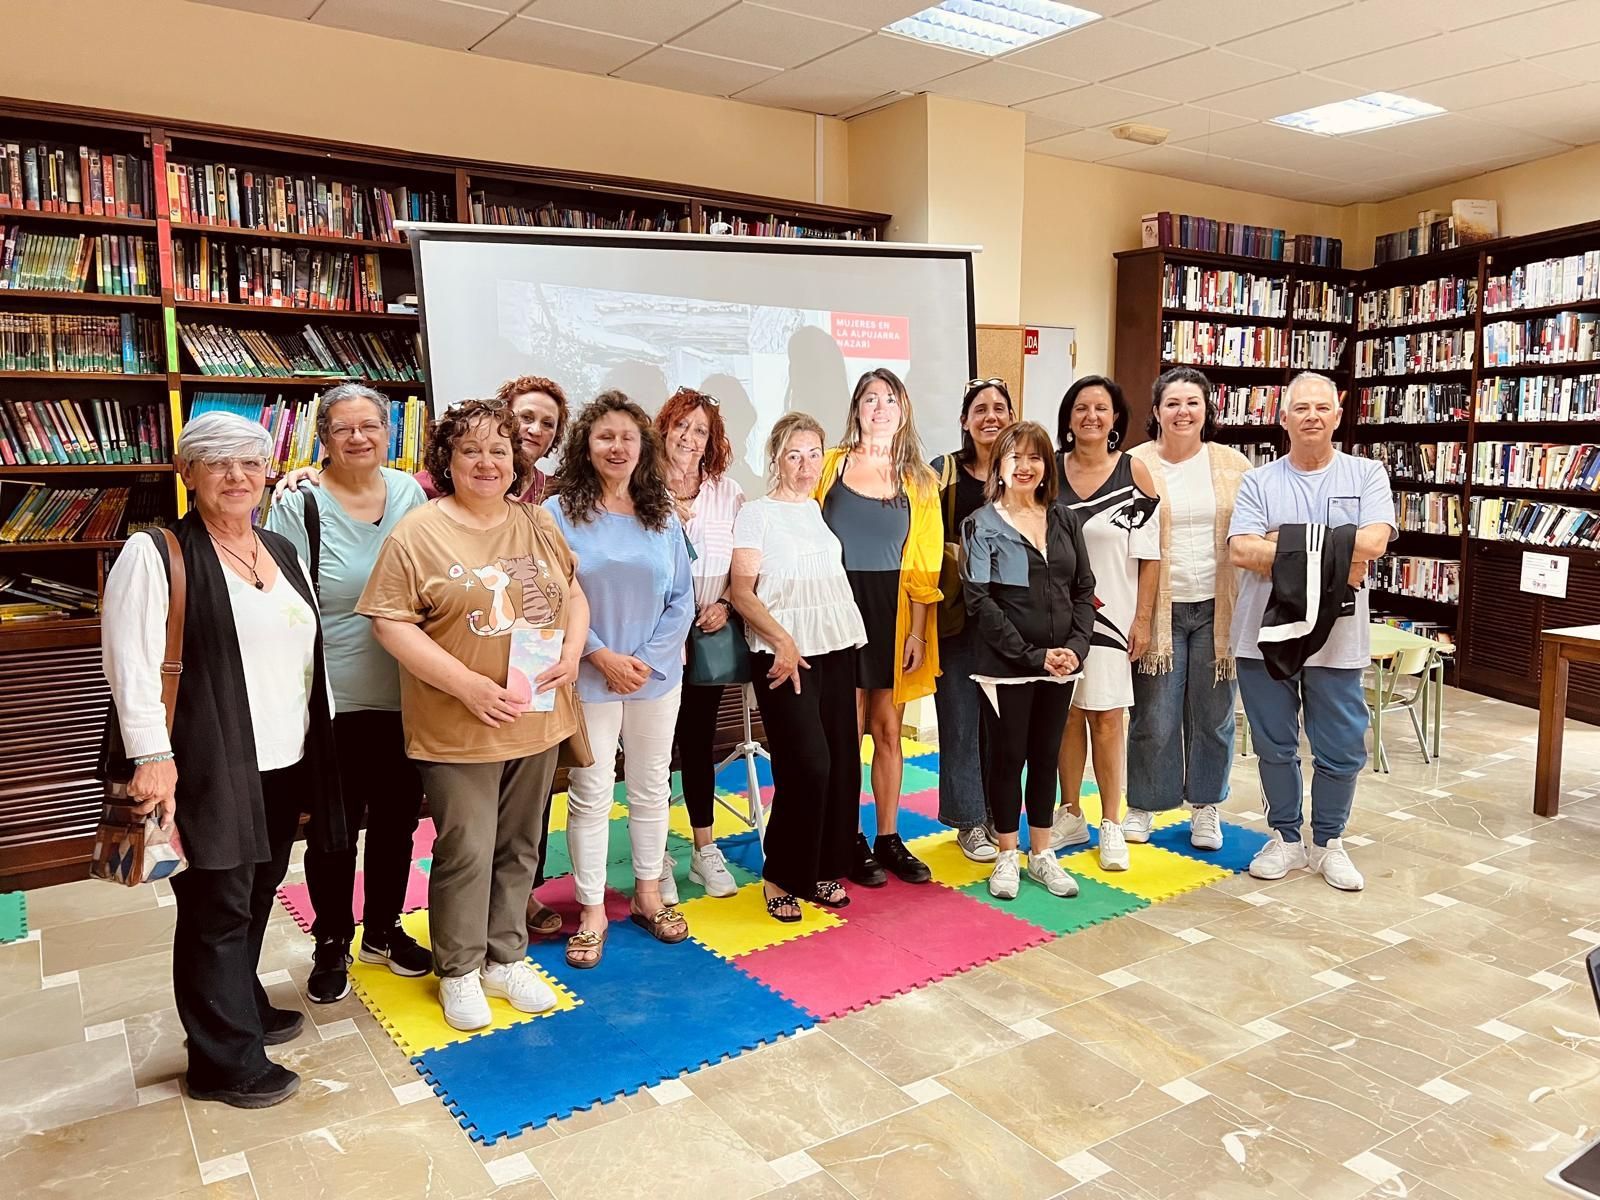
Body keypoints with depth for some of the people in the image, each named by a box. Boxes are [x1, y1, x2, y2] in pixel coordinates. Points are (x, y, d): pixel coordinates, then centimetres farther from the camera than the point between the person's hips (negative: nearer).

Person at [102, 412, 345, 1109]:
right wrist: (151, 755, -20)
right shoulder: (155, 555, -9)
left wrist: (319, 748, 17)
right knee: (218, 908, 2)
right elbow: (130, 661, -14)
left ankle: (243, 1010, 38)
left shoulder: (281, 552, 12)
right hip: (209, 768, -7)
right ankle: (225, 1062, 15)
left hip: (284, 764, 7)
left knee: (257, 894, 18)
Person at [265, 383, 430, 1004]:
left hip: (403, 696, 4)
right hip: (332, 701, -4)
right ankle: (331, 945, 29)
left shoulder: (409, 493, 4)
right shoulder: (299, 505, -8)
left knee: (398, 817, 16)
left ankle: (384, 929, 36)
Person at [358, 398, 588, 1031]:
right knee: (466, 853, 5)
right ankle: (459, 972, 27)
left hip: (539, 720, 5)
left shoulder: (538, 523, 7)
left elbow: (574, 594, 14)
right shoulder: (419, 531, -9)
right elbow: (391, 621, -12)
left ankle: (506, 958, 34)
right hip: (458, 730, -5)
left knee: (518, 847, 16)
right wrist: (467, 684, -20)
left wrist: (571, 655, -6)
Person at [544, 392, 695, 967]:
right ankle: (592, 913, 18)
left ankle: (648, 894, 30)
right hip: (589, 678, -3)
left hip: (656, 676, 3)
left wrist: (648, 659, -8)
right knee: (591, 795, 4)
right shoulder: (558, 513, -5)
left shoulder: (663, 516, 4)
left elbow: (681, 599, 4)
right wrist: (603, 656, -14)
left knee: (652, 788, 13)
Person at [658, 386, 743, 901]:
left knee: (699, 741, 12)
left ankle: (705, 851, 24)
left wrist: (726, 603, -8)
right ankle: (657, 858, 18)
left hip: (708, 633, 3)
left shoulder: (727, 491, 6)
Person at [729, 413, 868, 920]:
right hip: (783, 653, -5)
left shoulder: (823, 510, 15)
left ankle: (825, 869, 17)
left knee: (842, 760, 2)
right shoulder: (757, 513, -1)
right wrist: (783, 641, -18)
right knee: (807, 763, -11)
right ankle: (782, 877, 5)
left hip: (836, 649, 6)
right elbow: (742, 592, -8)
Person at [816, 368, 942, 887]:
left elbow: (924, 565, 5)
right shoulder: (832, 464, 3)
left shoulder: (920, 481, 8)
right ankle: (850, 841, 14)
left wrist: (917, 631, -3)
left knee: (889, 730, 8)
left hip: (893, 610, 2)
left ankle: (889, 838, 20)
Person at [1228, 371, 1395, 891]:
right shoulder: (1258, 482, 2)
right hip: (1265, 636, 0)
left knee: (1342, 750, 8)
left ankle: (1328, 843, 28)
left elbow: (1374, 541, -14)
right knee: (1275, 747, 11)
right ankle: (1286, 838, 28)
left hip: (1337, 639, 0)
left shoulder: (1366, 474, 3)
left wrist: (1284, 546, -15)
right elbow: (1241, 550, -12)